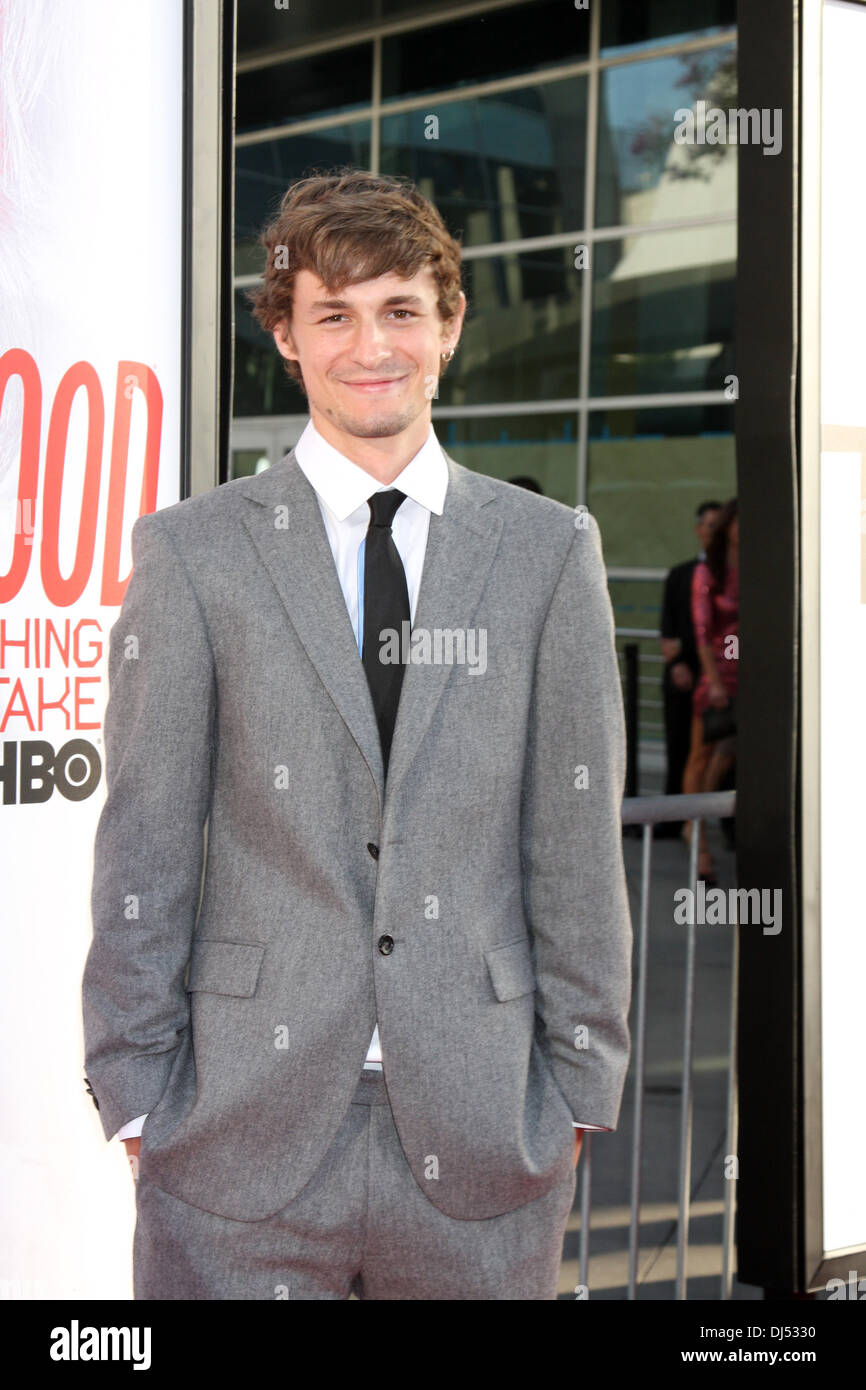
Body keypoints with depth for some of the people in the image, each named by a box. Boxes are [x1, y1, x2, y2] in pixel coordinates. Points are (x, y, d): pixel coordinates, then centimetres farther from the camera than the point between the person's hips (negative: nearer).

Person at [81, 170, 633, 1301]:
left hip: (481, 1134, 1)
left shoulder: (550, 551, 6)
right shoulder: (193, 552, 3)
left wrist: (582, 1085, 2)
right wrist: (133, 1088, -2)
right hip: (243, 1136, -1)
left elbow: (577, 841, 5)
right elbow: (145, 842, 1)